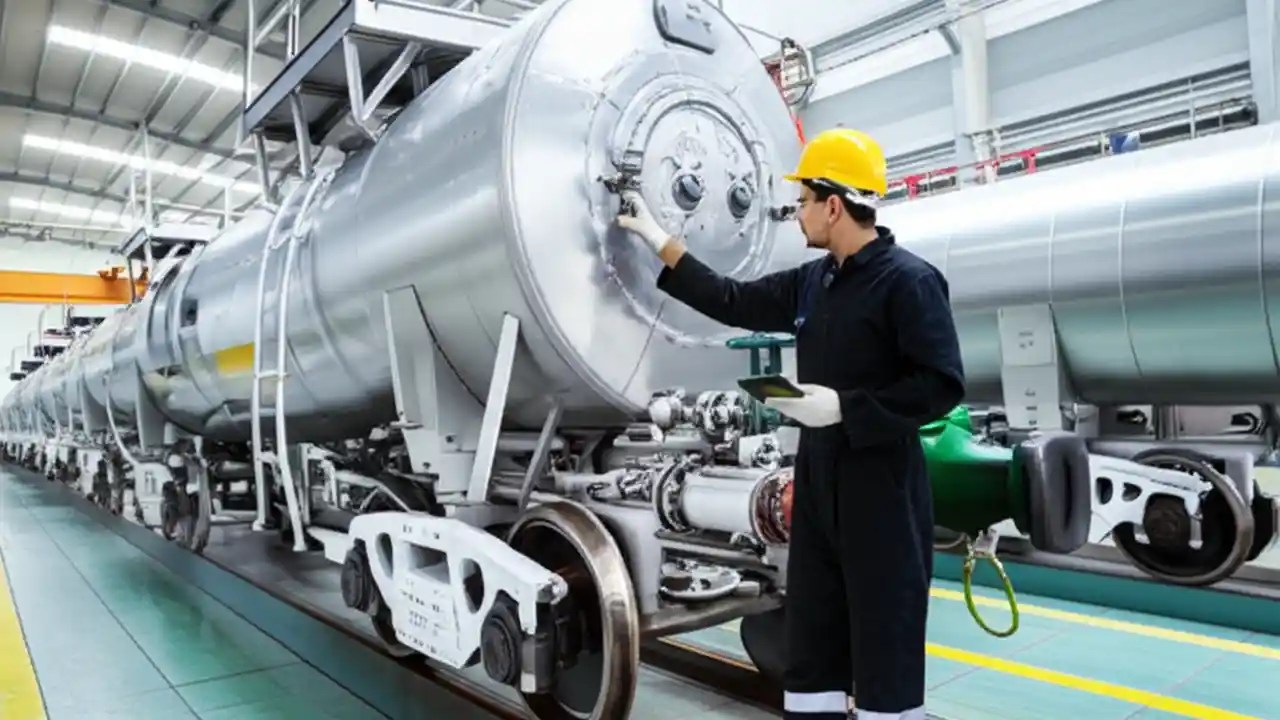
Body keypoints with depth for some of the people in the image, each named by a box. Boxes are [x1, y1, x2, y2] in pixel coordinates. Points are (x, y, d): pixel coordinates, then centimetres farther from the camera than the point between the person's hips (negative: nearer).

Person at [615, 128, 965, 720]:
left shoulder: (908, 280, -12)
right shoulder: (811, 283, 10)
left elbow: (942, 384, -17)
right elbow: (733, 302, 19)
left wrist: (844, 406, -19)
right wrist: (659, 239, 21)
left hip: (883, 493, -7)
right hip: (818, 487, 8)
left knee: (886, 645, 3)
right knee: (810, 645, 15)